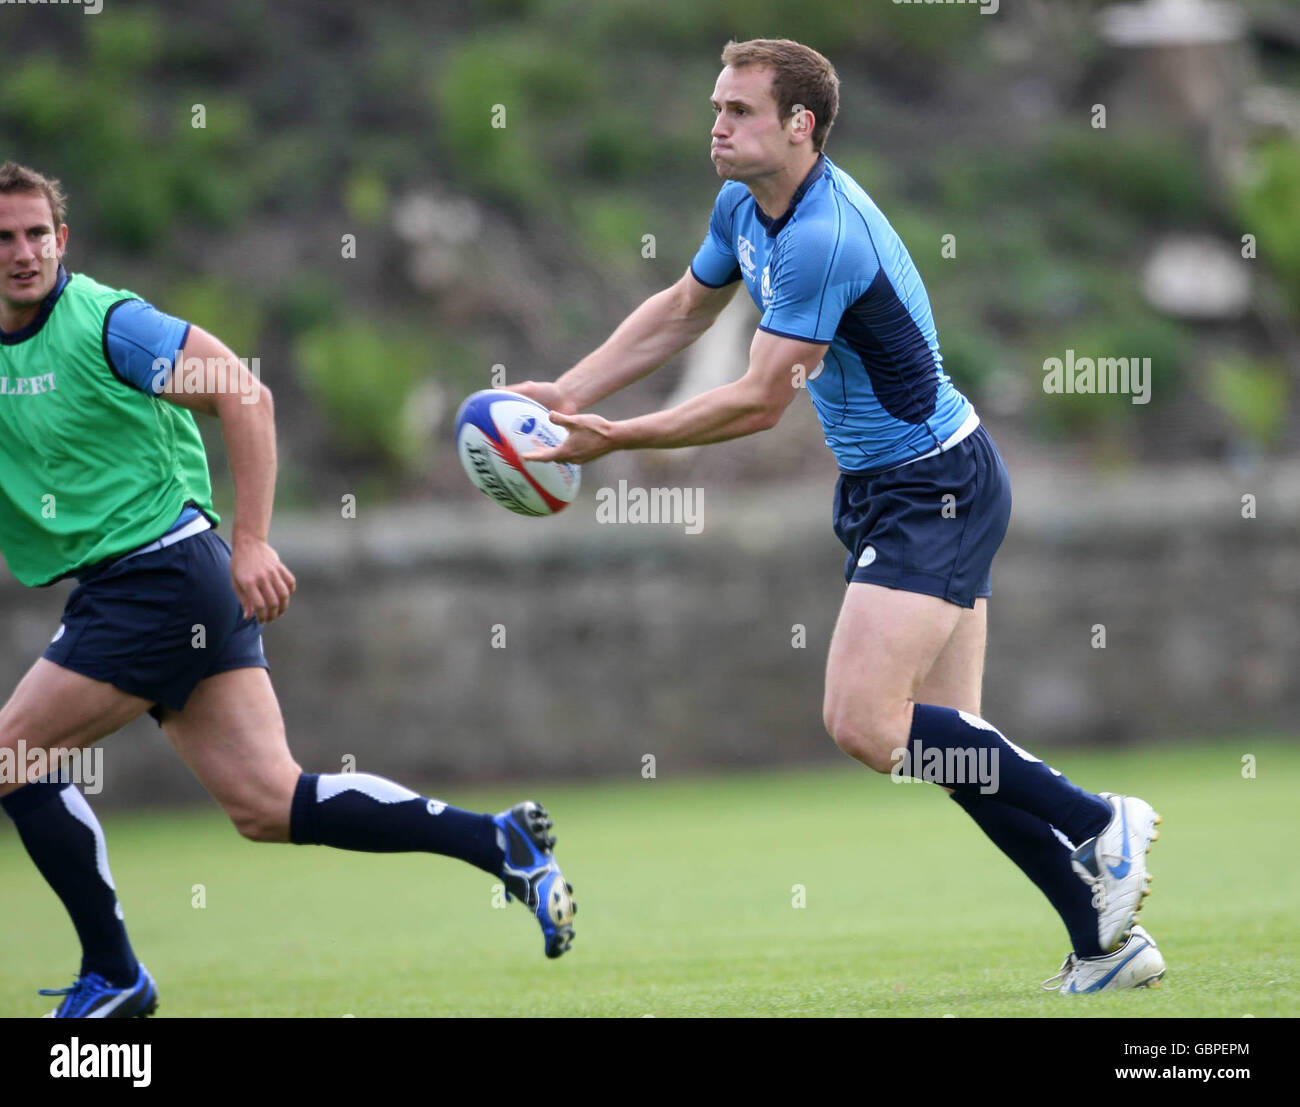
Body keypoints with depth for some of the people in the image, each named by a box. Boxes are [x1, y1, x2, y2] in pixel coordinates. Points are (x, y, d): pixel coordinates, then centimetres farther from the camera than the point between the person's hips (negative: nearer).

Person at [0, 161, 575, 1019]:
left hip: (160, 569, -7)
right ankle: (501, 842, 3)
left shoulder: (104, 322, -10)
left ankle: (112, 976, 2)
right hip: (115, 588, 7)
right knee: (270, 805, 0)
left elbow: (244, 394, -13)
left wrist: (252, 542, -17)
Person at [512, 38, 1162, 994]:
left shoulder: (824, 240, -26)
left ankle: (1100, 824, -8)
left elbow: (759, 402, -23)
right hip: (883, 488, 10)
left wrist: (615, 440, -18)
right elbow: (682, 312, 21)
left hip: (936, 488, -10)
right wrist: (565, 396, 13)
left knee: (865, 722, -20)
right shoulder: (744, 206, 5)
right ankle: (1107, 941, 9)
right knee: (946, 741, 6)